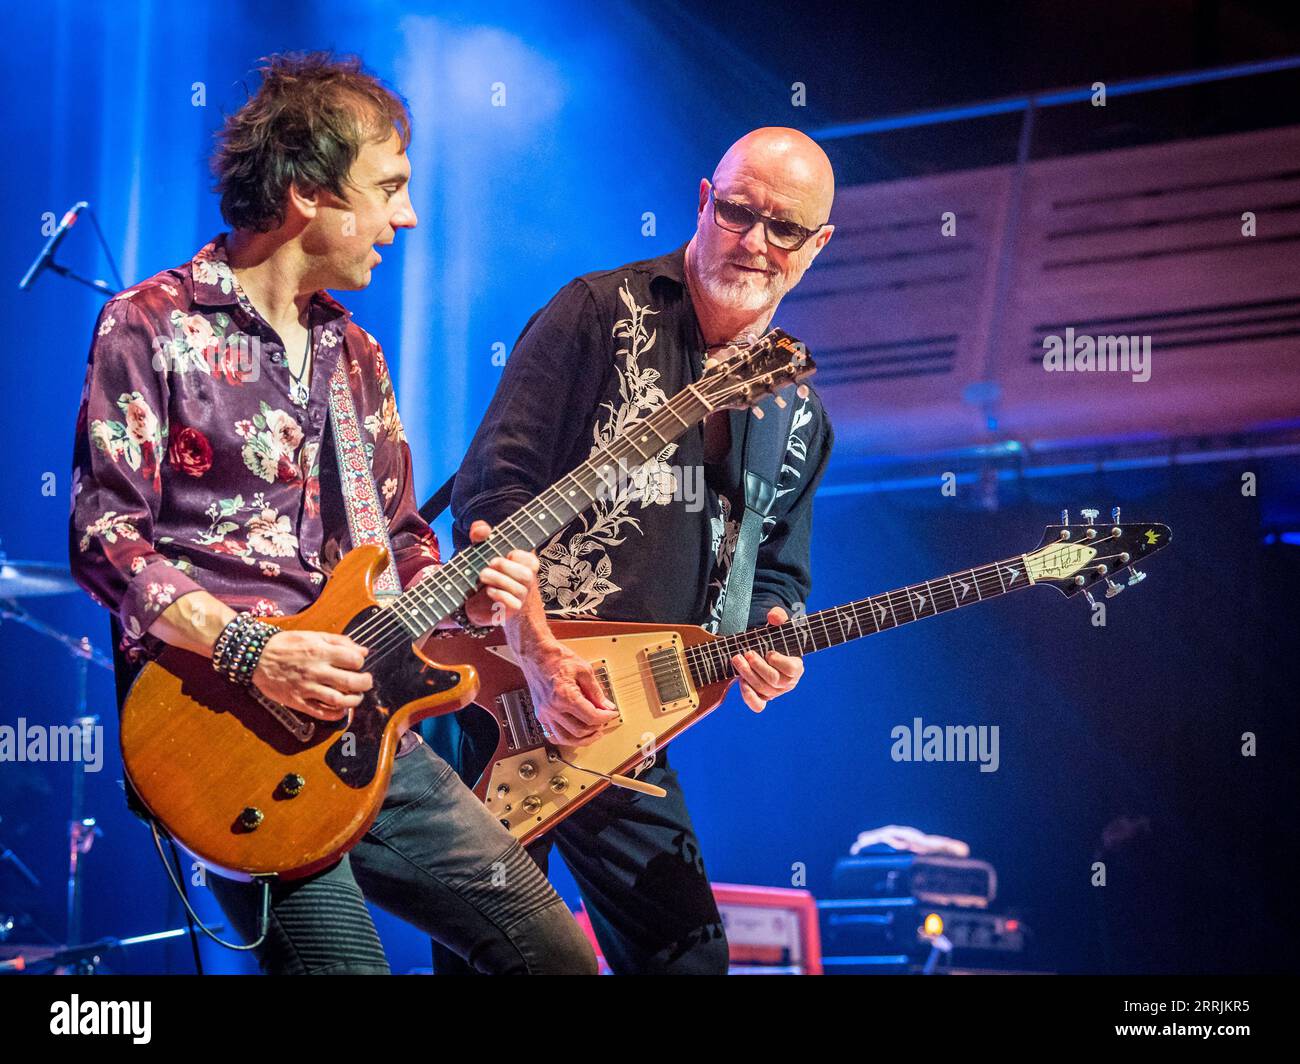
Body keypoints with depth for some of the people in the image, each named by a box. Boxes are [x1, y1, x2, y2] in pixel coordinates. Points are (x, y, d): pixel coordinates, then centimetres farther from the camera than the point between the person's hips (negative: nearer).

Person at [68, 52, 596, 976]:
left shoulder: (354, 356, 18)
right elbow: (105, 536, -10)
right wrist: (250, 650, -19)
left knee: (559, 953, 5)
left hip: (358, 715, 7)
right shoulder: (153, 327, -4)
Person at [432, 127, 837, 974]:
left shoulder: (797, 417, 11)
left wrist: (771, 637, -5)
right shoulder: (601, 314, -7)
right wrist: (541, 656, -20)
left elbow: (776, 574, 19)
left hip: (624, 733, 5)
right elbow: (492, 491, -13)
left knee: (686, 951, 8)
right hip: (504, 690, -5)